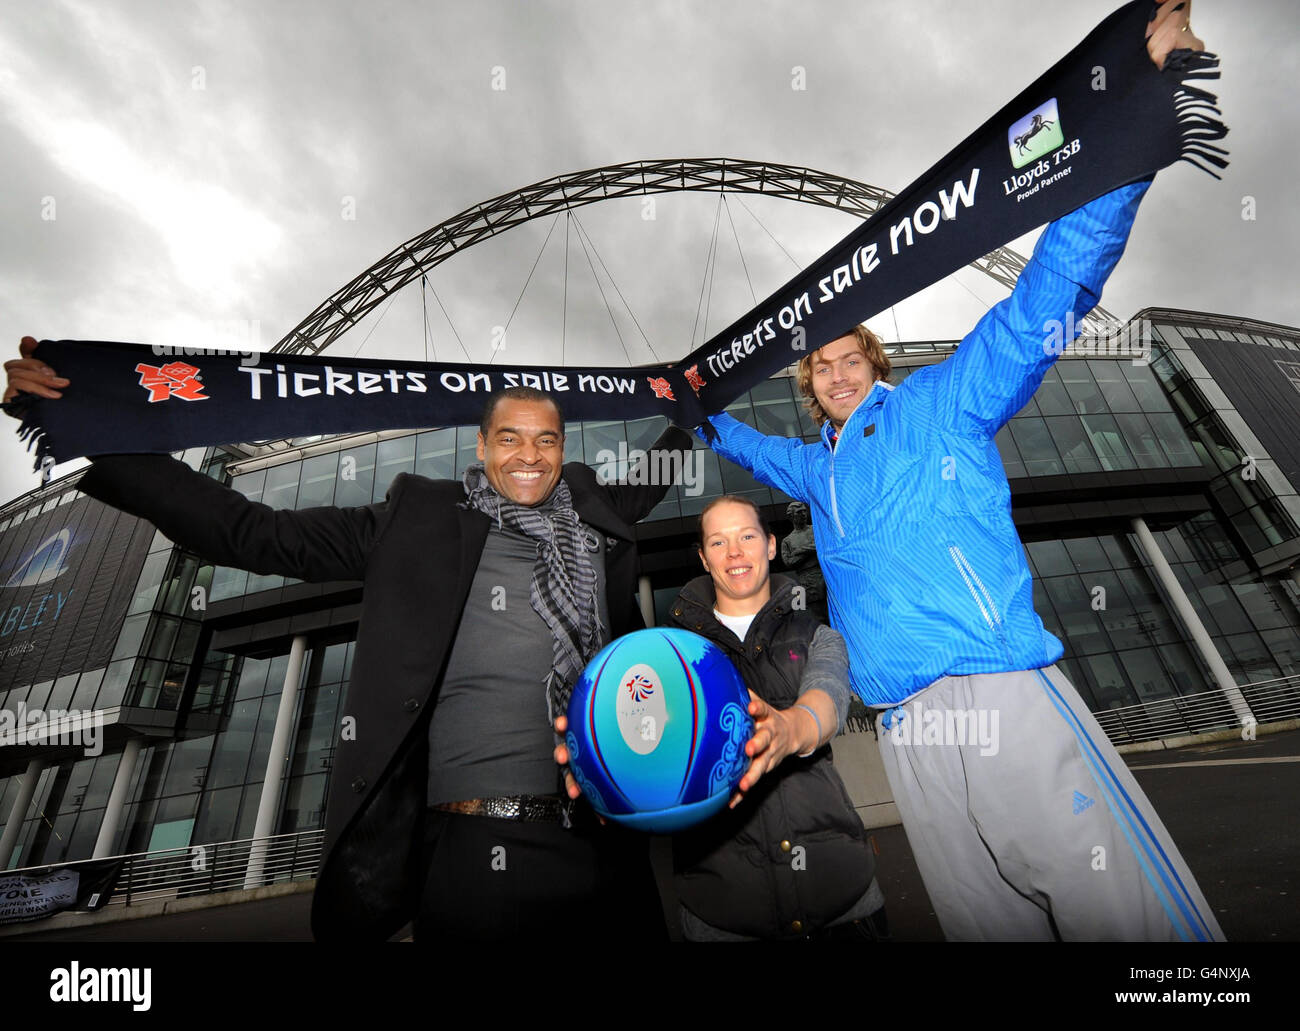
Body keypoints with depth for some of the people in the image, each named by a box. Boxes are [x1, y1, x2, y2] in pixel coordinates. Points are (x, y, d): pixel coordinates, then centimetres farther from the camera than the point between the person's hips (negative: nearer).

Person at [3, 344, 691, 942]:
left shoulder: (596, 511, 8)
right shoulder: (421, 518, 1)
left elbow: (663, 463, 27)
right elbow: (254, 533, 0)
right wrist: (82, 431, -1)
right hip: (473, 852, -2)